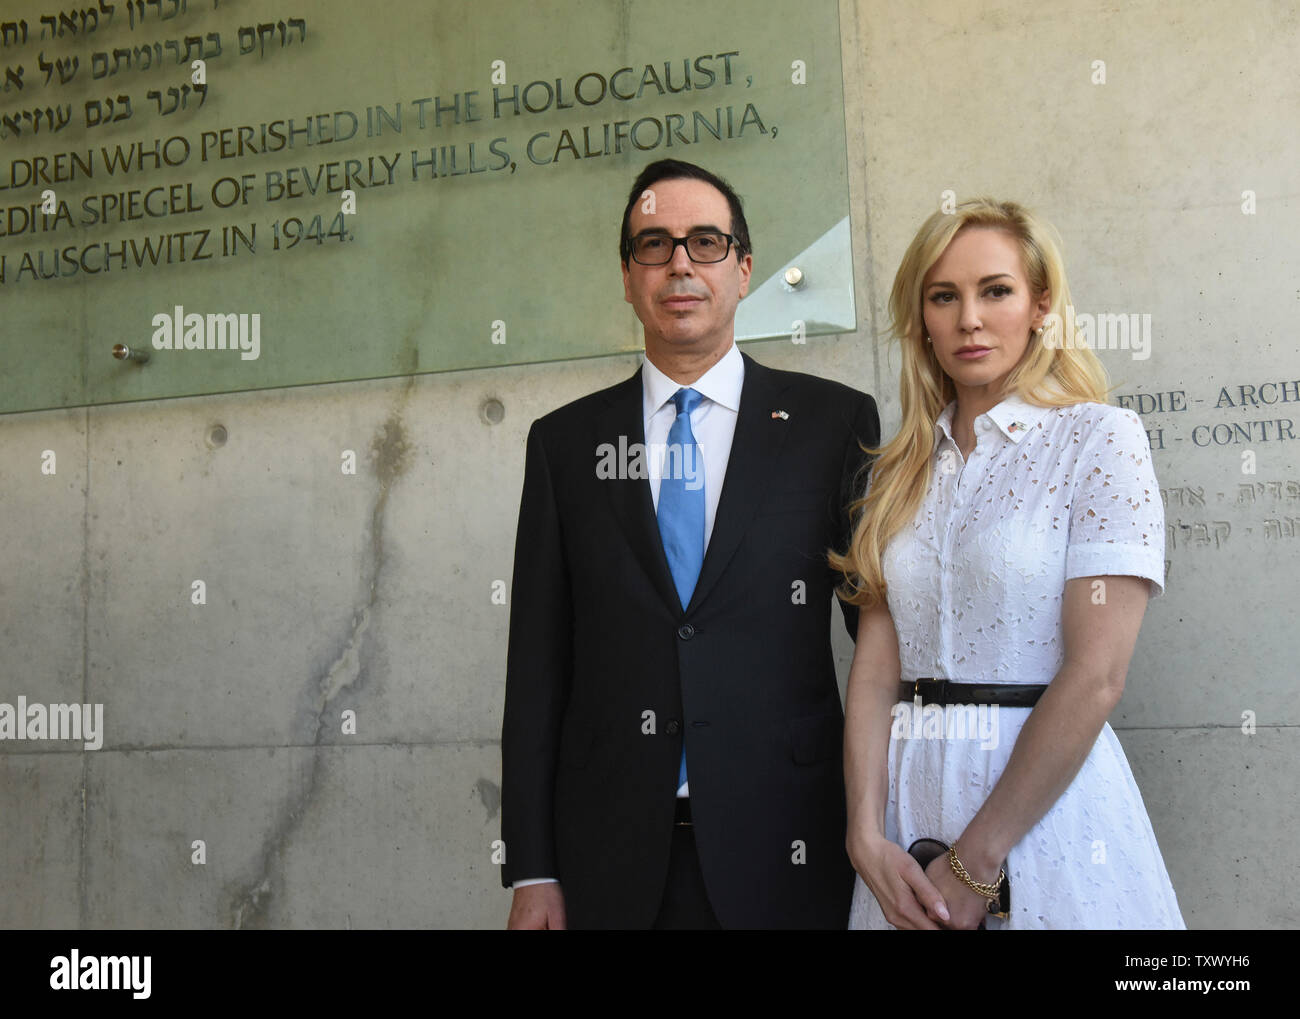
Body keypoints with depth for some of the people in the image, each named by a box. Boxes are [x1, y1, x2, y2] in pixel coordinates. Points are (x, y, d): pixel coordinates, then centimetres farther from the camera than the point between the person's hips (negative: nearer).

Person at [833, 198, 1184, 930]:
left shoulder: (1100, 438, -7)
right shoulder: (903, 471, 8)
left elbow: (1096, 676, -15)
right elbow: (876, 666, 1)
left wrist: (974, 865, -15)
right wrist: (868, 837, -12)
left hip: (1048, 805, -4)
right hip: (909, 801, 5)